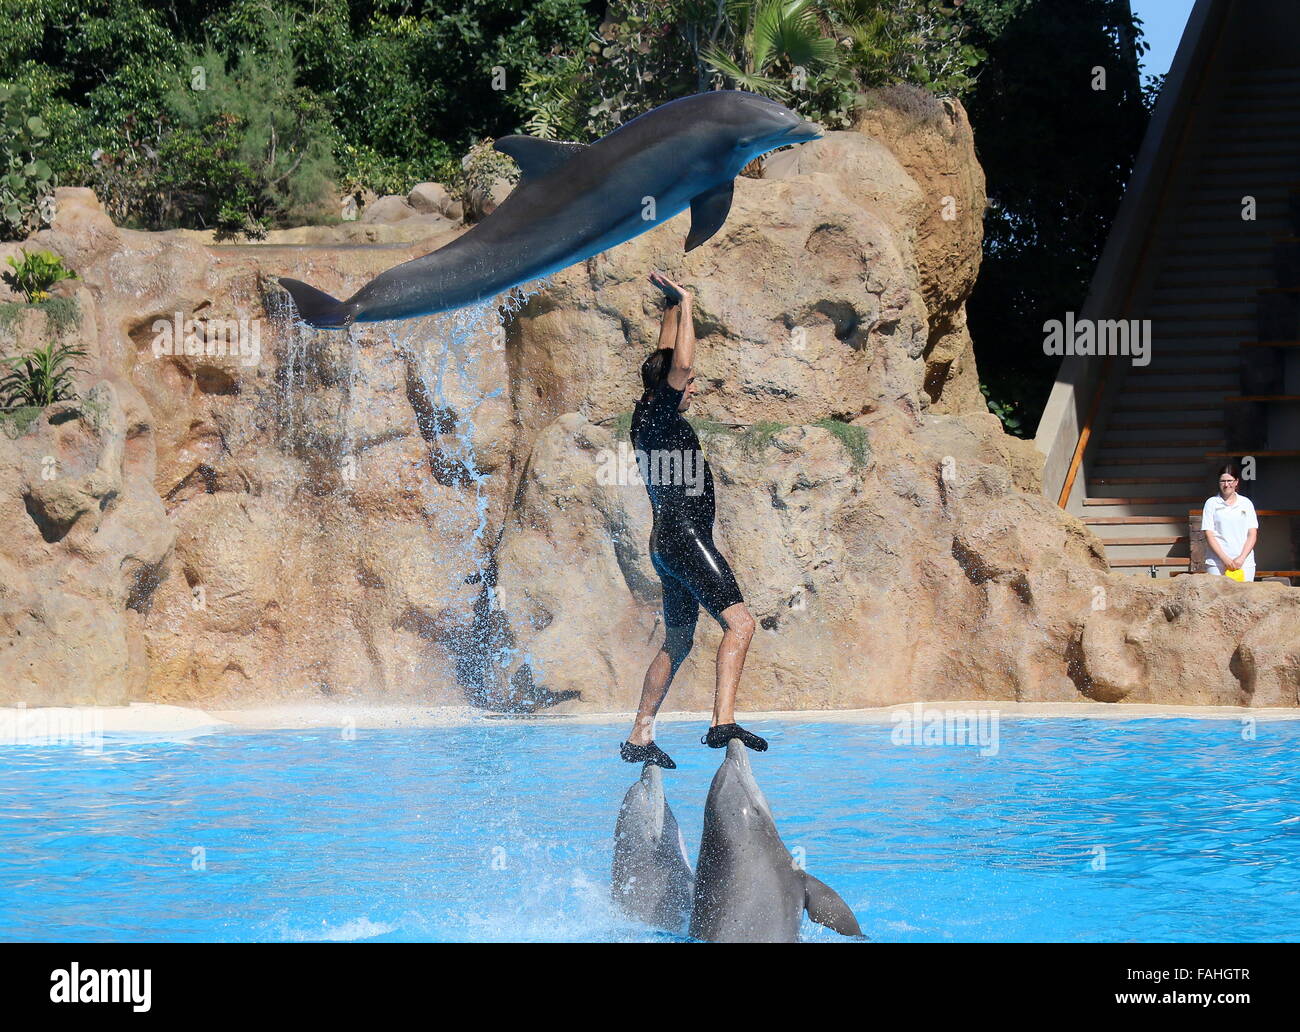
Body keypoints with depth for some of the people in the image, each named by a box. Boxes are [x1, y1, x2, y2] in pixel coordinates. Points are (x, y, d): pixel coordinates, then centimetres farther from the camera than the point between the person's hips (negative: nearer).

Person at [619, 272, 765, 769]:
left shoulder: (647, 417, 16)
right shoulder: (658, 417, -9)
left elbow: (667, 360, 29)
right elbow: (681, 364, -21)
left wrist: (672, 308, 31)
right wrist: (683, 304, -11)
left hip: (668, 541, 11)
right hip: (685, 536, -11)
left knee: (677, 642, 16)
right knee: (739, 622, -21)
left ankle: (639, 737, 16)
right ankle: (723, 723, -34)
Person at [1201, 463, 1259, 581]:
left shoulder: (1246, 503, 12)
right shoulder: (1211, 503, 6)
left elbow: (1252, 534, 8)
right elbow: (1209, 535, 1)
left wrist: (1242, 558, -7)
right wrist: (1225, 558, -10)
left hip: (1244, 562, 2)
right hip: (1217, 563, -2)